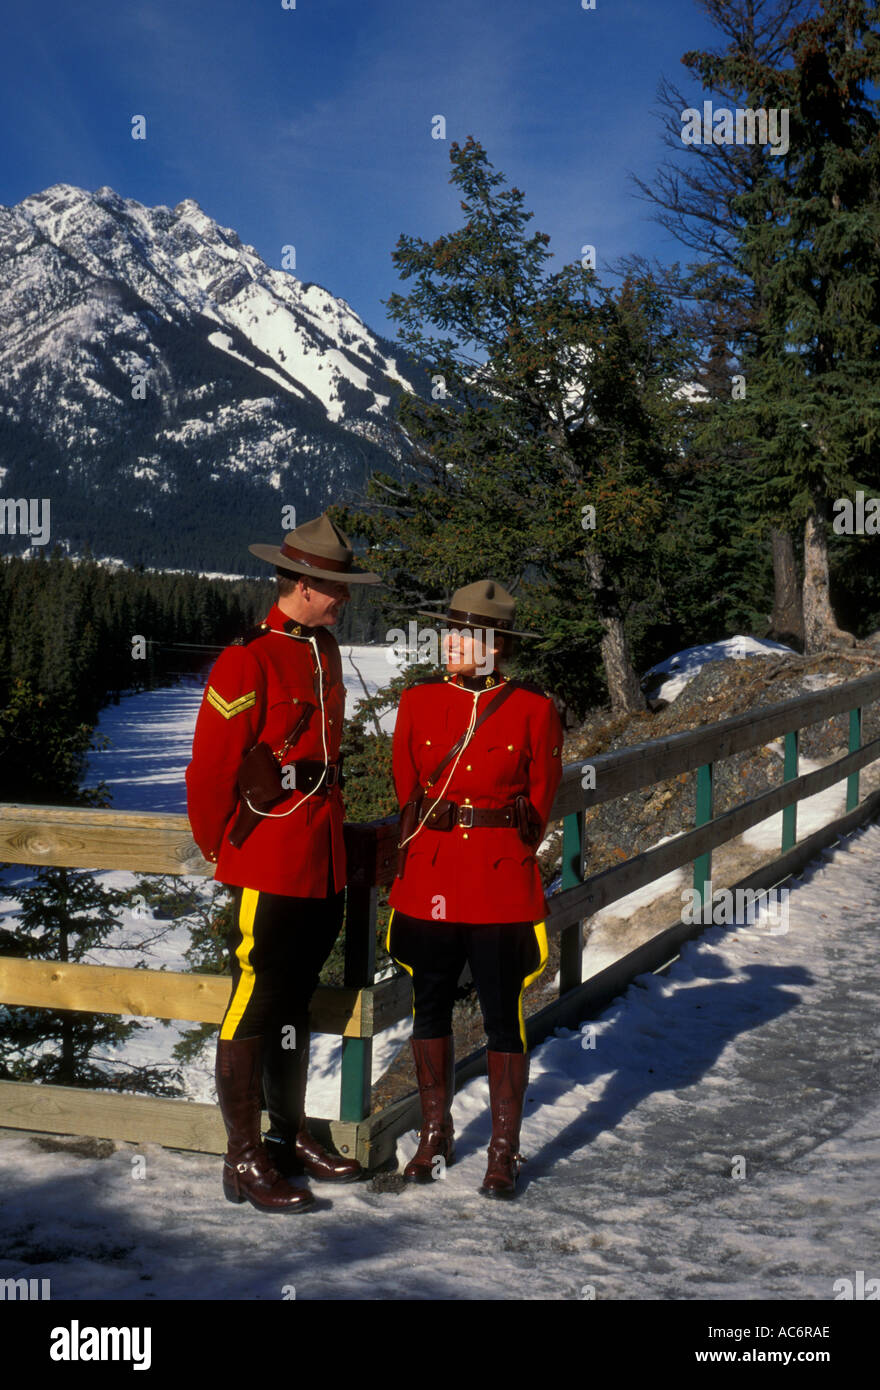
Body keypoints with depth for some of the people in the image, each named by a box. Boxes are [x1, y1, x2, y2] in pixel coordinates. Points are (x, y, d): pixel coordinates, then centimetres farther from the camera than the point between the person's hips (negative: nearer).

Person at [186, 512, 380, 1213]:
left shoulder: (325, 652, 12)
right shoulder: (248, 661, -15)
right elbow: (212, 768, -13)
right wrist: (223, 851, -3)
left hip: (324, 861, 8)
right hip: (269, 866, -8)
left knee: (296, 1001, 17)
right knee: (255, 1007, 0)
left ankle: (291, 1136, 30)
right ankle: (244, 1161, 8)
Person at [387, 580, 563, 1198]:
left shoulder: (533, 710, -3)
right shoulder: (420, 701, 3)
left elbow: (540, 803, 3)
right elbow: (406, 791, 9)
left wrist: (504, 855, 3)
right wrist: (424, 856, 7)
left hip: (503, 884, -3)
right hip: (430, 878, 3)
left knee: (503, 1015, 3)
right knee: (430, 1007, 11)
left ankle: (505, 1150, 16)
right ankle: (436, 1134, 28)